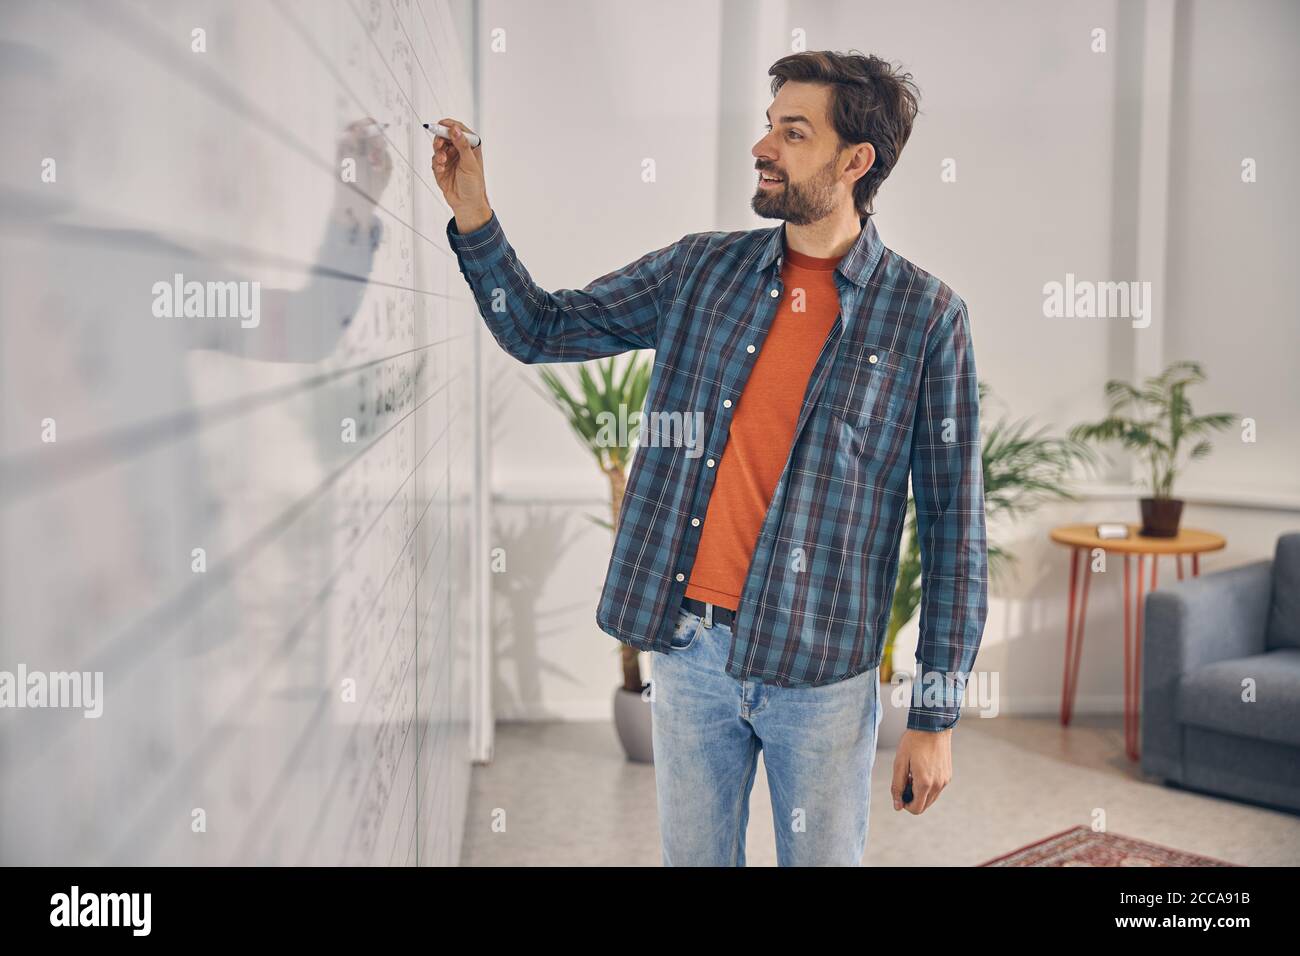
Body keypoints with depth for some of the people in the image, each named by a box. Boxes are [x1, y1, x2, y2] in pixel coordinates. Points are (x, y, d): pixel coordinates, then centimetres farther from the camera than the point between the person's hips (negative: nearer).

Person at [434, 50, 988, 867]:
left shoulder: (926, 316, -6)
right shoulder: (701, 269, 5)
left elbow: (954, 524, -5)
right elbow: (543, 330, 13)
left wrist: (937, 716, -6)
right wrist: (474, 218, -2)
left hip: (820, 670, -3)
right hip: (688, 648, 3)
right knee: (693, 856, 17)